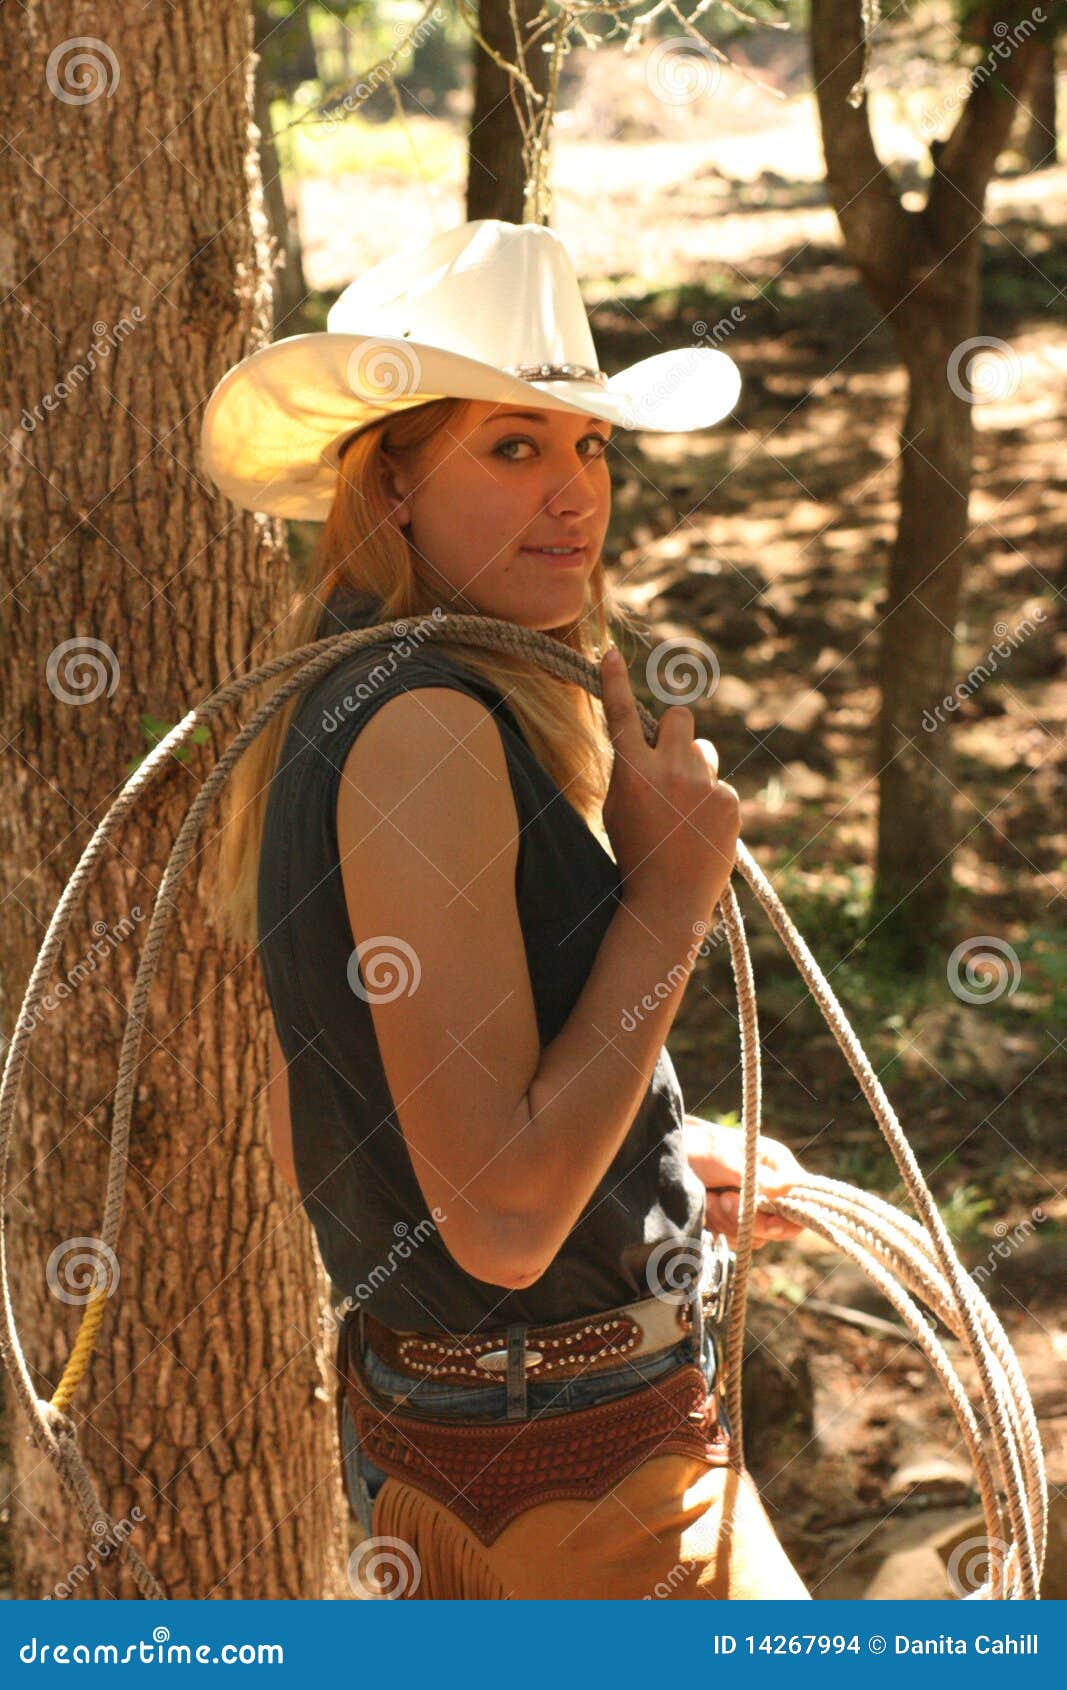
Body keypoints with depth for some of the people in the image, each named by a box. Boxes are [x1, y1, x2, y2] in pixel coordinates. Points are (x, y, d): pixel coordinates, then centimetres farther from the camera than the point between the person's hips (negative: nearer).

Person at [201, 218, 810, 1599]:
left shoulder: (342, 710, 7)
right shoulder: (431, 726, -23)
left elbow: (309, 1145, 14)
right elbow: (503, 1221, -27)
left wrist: (662, 1165, 14)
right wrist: (675, 888, -20)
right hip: (567, 1476, -9)